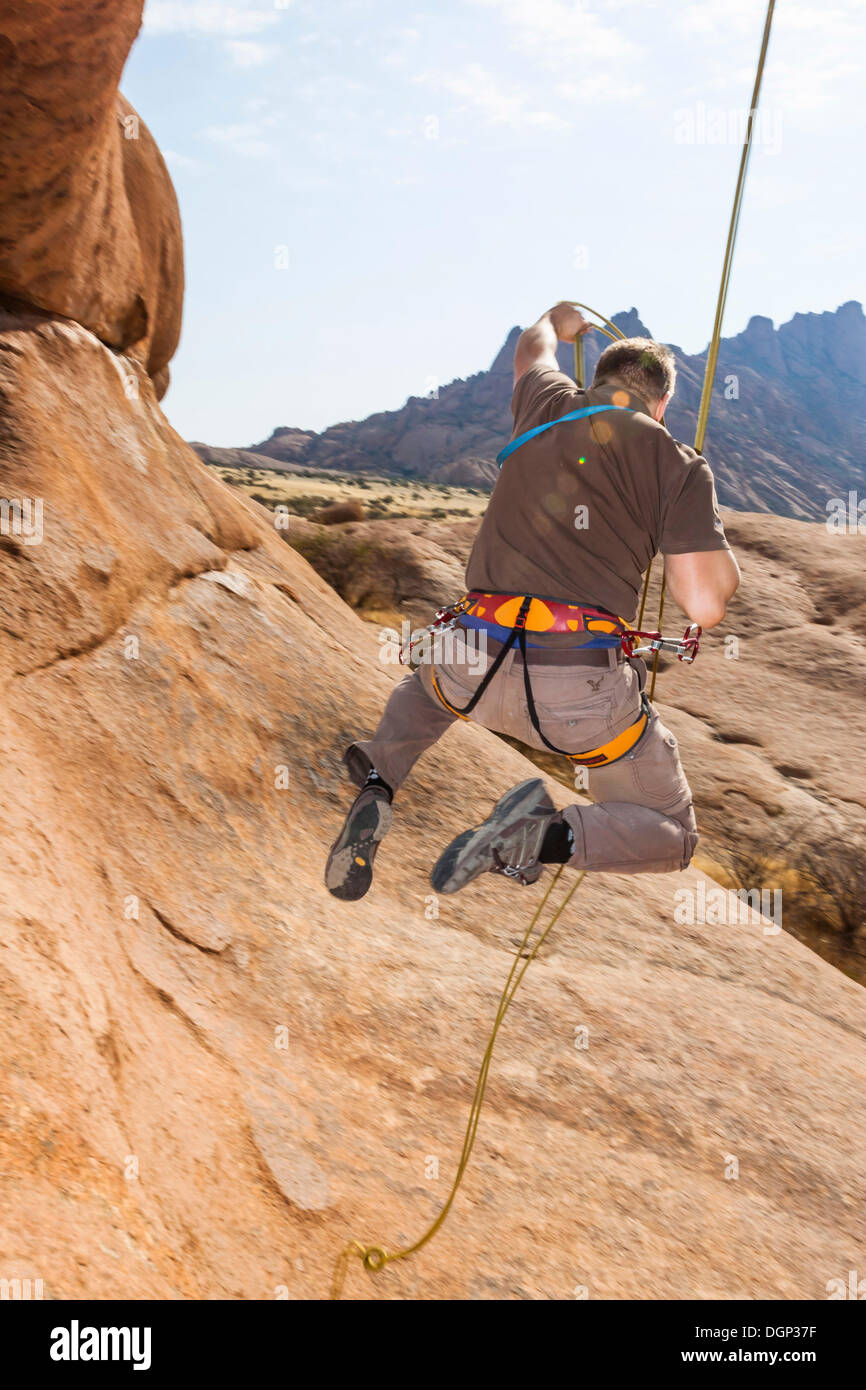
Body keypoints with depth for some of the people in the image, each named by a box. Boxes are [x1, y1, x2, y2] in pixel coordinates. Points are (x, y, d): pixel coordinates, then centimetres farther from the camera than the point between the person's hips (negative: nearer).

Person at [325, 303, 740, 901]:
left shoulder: (549, 405, 14)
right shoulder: (679, 466, 5)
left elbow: (533, 348, 40)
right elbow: (705, 605, -4)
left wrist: (558, 319, 63)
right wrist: (717, 541, 17)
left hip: (474, 669, 4)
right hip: (584, 689, -3)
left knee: (428, 683, 41)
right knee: (673, 837, 19)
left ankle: (376, 785, 12)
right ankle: (551, 835, -13)